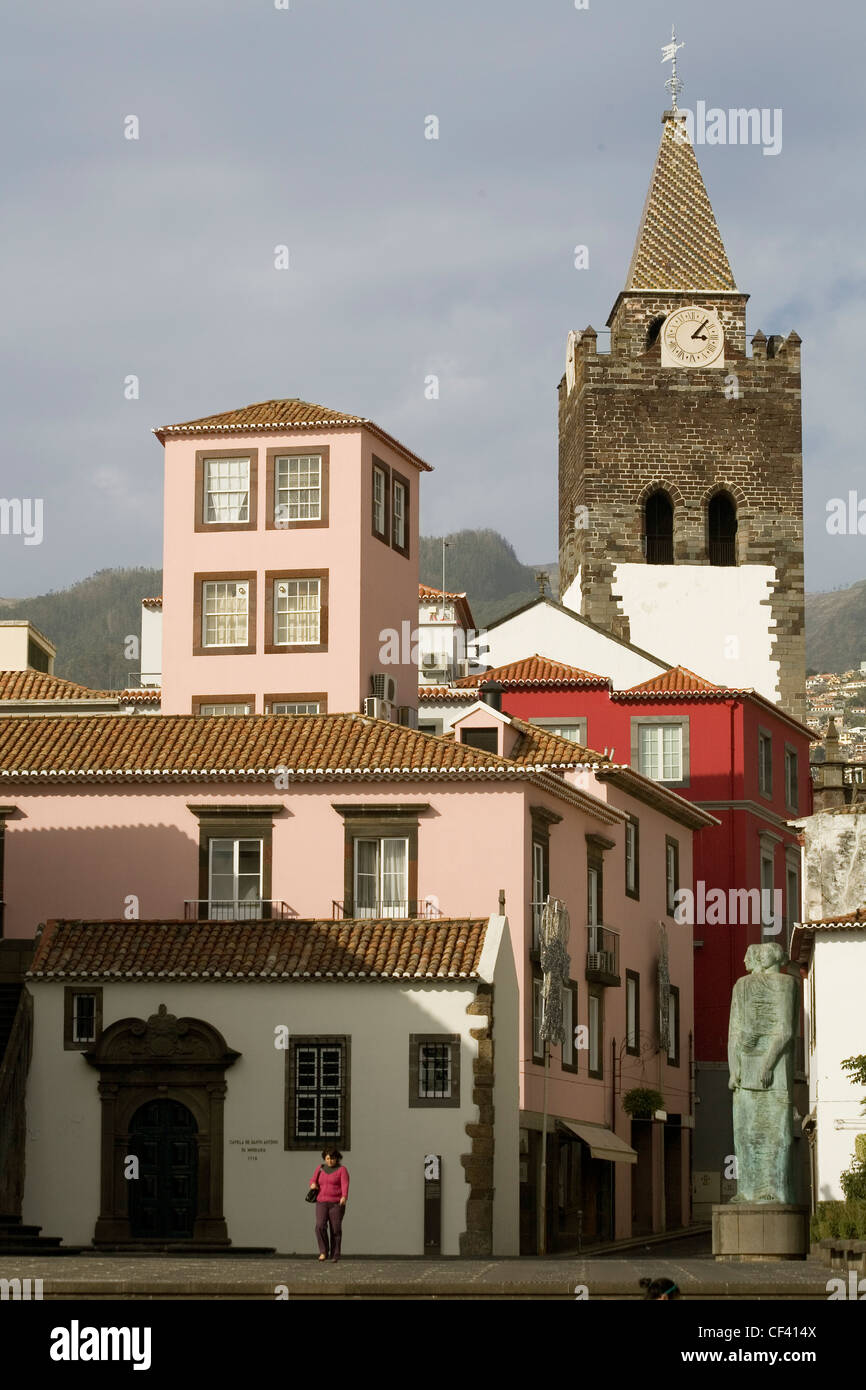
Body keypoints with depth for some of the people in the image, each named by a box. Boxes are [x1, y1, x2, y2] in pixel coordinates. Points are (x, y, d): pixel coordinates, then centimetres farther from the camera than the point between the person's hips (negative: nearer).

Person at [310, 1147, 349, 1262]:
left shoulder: (342, 1170, -4)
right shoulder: (320, 1168, 10)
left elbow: (345, 1185, -17)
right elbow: (313, 1182, 12)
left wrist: (344, 1197, -36)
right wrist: (313, 1184, -13)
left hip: (336, 1203, -3)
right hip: (322, 1203, 3)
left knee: (335, 1230, -2)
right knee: (320, 1227, -16)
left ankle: (335, 1256, 9)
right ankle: (323, 1252, -8)